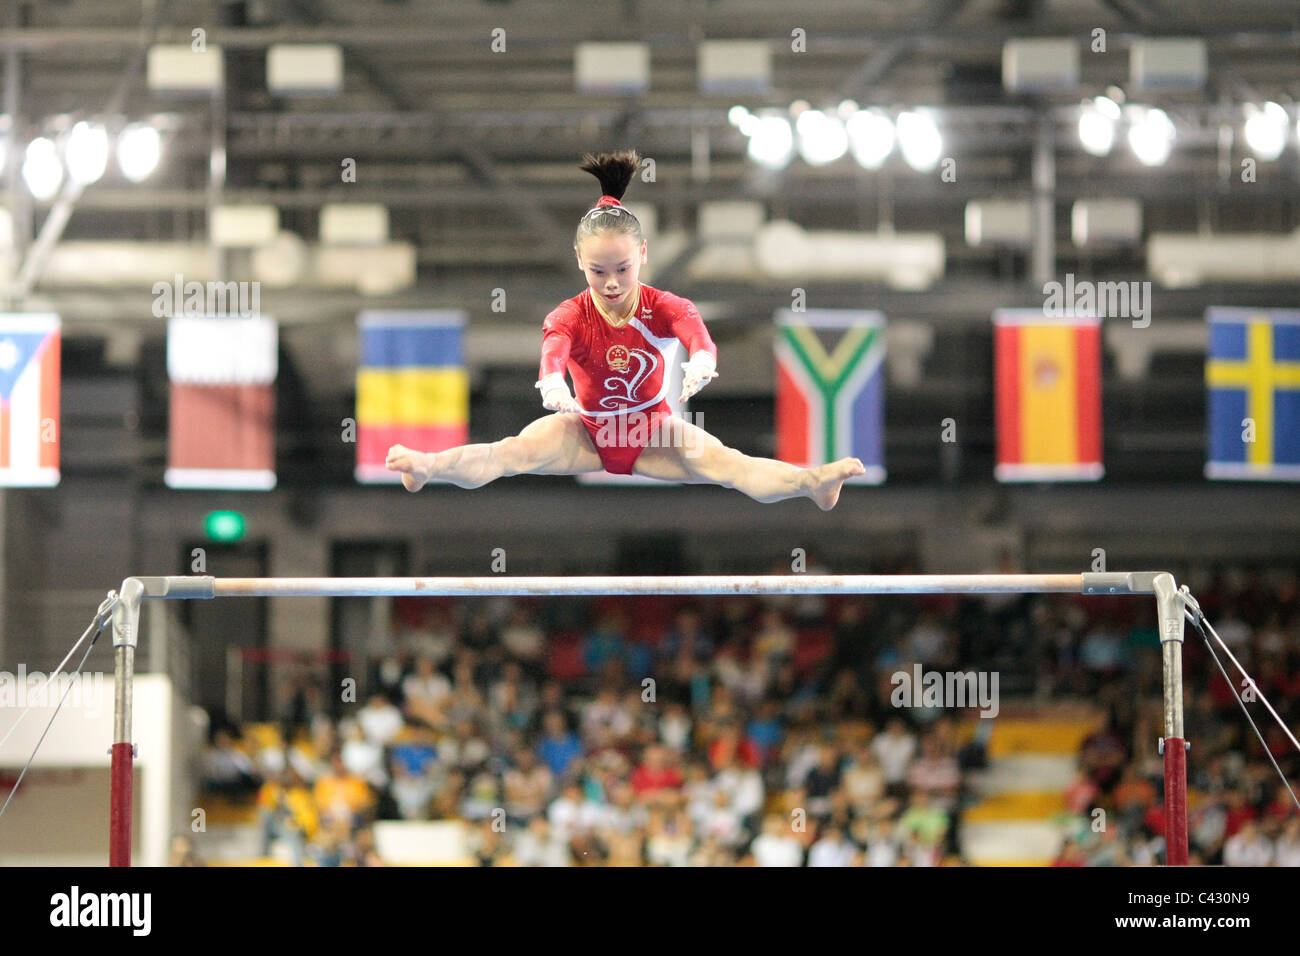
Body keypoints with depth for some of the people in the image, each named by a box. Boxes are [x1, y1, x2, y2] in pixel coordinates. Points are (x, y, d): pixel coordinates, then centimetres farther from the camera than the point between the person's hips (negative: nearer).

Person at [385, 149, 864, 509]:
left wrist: (700, 360, -67)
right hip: (587, 430, 1)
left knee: (719, 461, -28)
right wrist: (552, 382, -67)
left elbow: (693, 328, -40)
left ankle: (810, 481, -50)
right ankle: (429, 466, -49)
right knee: (516, 450, -28)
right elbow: (554, 347, -40)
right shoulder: (570, 315, -16)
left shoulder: (663, 307, -16)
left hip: (652, 429, -1)